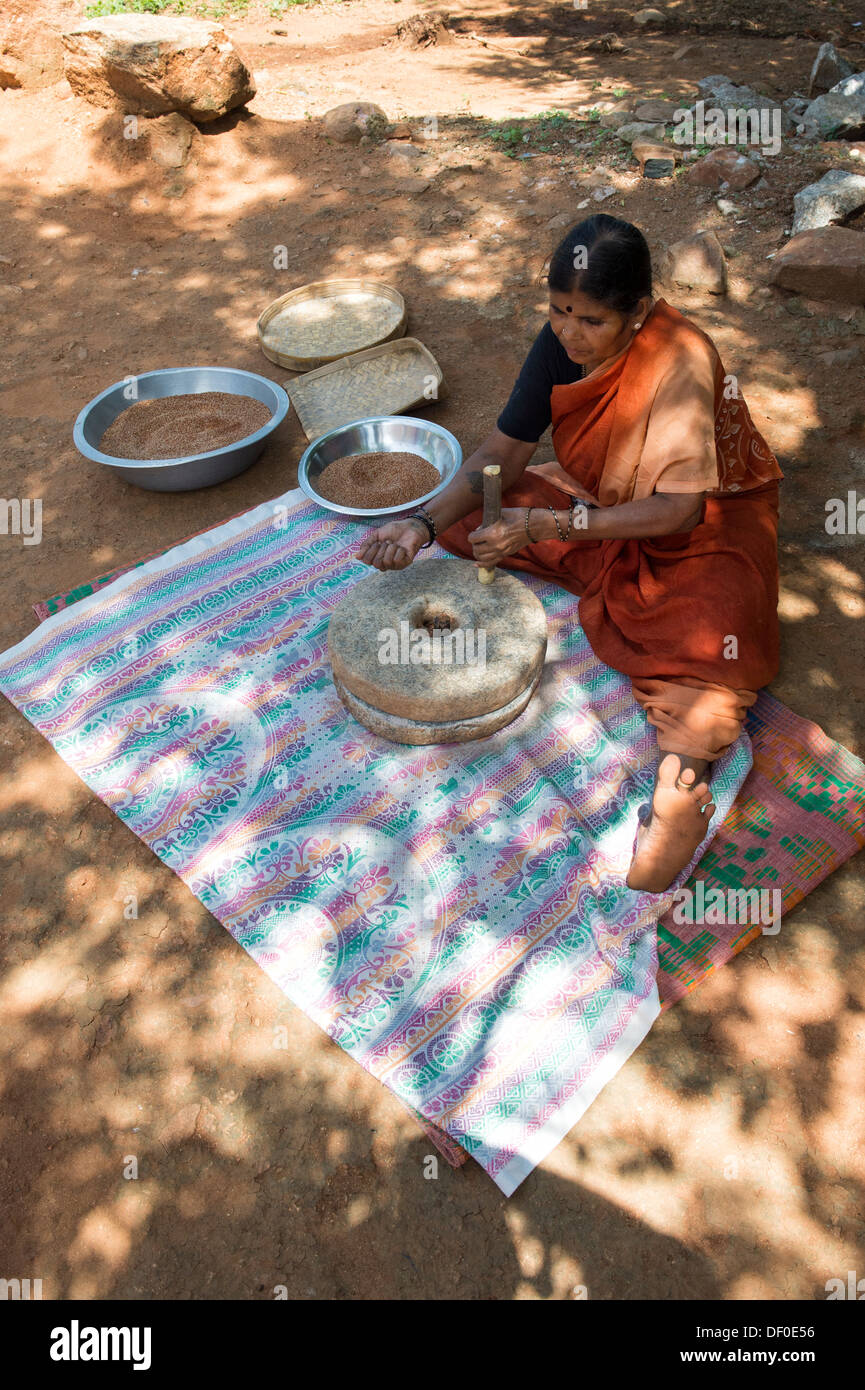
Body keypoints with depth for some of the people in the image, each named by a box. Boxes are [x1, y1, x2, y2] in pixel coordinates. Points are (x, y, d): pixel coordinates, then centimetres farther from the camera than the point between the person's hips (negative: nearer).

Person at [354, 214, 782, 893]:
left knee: (707, 621, -37)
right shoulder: (561, 341, -10)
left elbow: (679, 508, -31)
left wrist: (548, 525, -38)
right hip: (604, 505, 6)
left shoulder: (681, 358, -27)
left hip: (707, 520, -6)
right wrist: (424, 523, -23)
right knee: (466, 517, -9)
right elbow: (505, 450, -8)